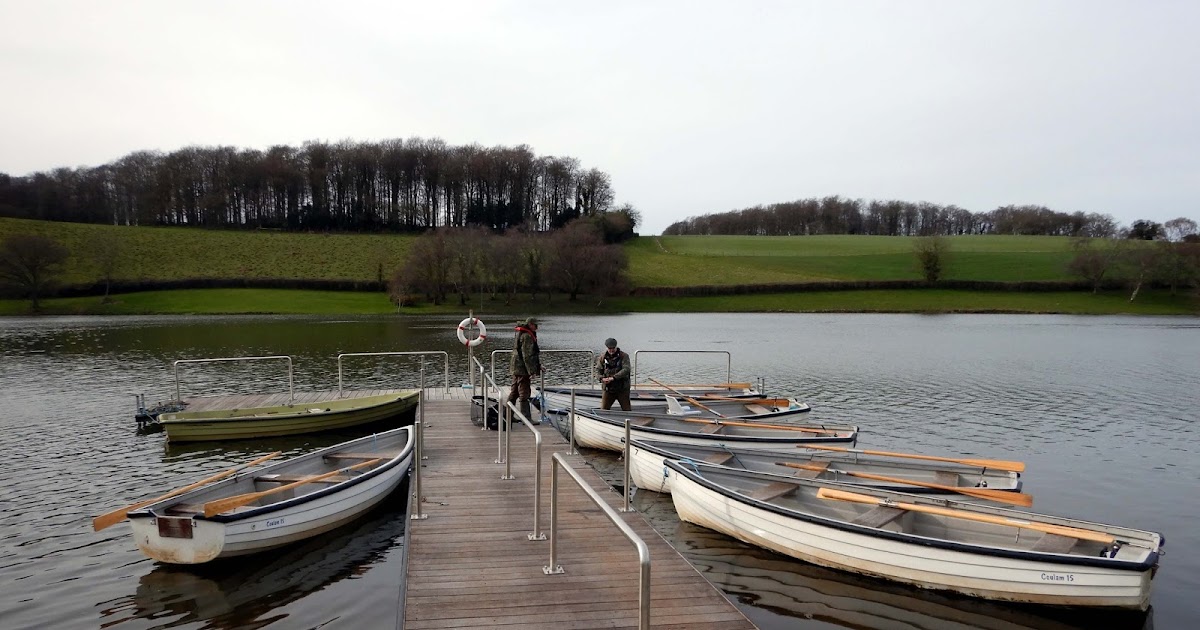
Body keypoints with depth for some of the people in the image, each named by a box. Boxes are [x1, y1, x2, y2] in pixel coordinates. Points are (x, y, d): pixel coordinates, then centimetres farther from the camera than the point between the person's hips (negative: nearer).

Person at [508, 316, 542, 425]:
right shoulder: (527, 336, -16)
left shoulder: (519, 334, 17)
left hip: (516, 368, 10)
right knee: (524, 393, -7)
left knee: (514, 392, 16)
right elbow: (527, 356, -21)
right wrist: (531, 371, -20)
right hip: (522, 369, -10)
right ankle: (527, 418, -4)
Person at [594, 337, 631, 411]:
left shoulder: (623, 356, -7)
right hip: (608, 389, 2)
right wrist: (602, 378, -20)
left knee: (626, 410, 5)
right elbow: (598, 371, 3)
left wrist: (613, 378, -27)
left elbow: (626, 369, -19)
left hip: (622, 389, -2)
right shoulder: (602, 357, 3)